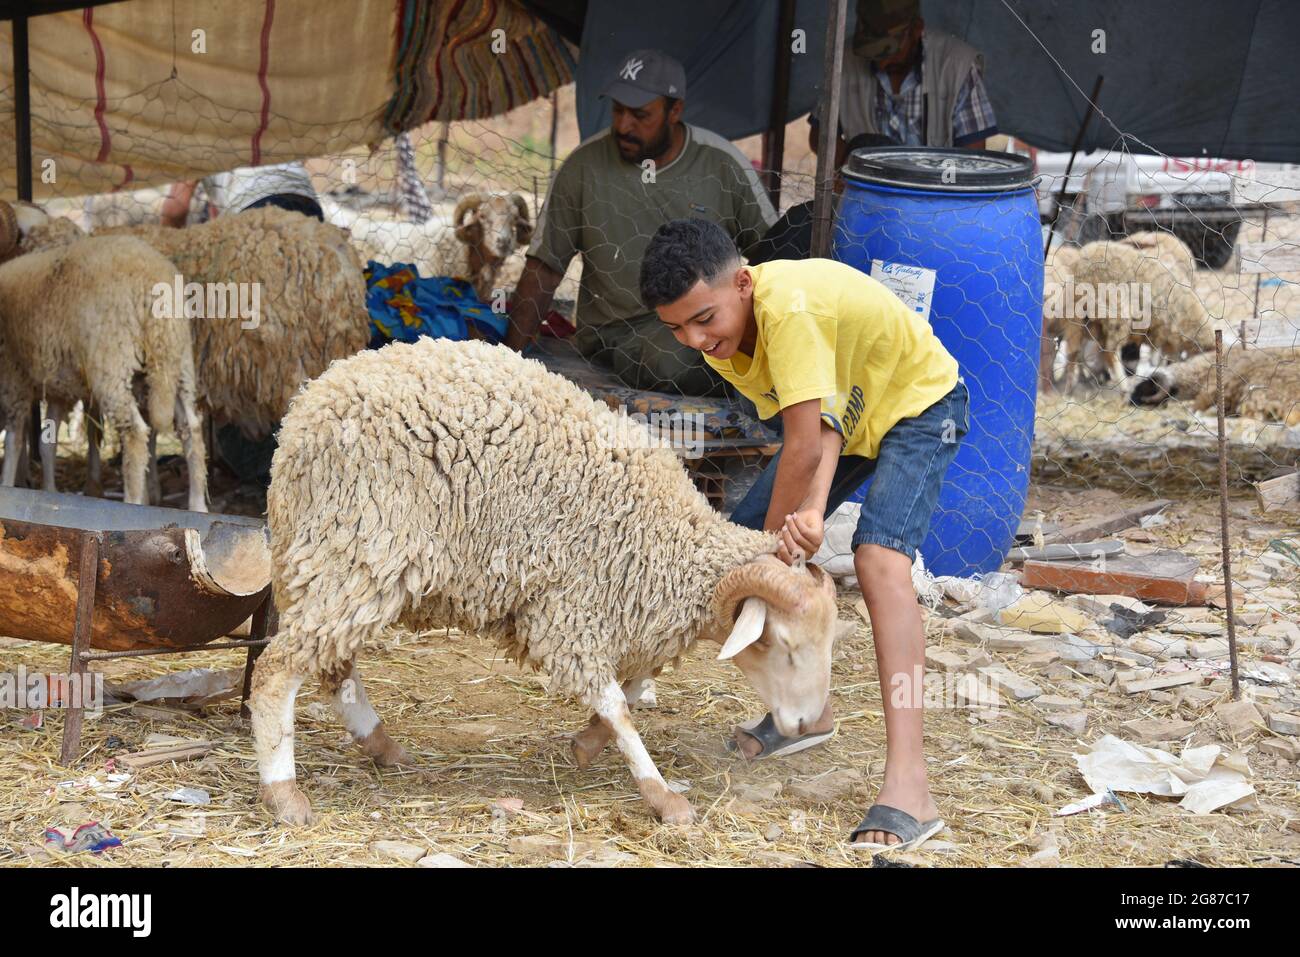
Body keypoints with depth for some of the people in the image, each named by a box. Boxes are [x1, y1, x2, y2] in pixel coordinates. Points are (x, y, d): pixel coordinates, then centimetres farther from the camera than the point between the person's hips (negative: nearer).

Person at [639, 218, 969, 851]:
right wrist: (813, 509, -41)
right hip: (845, 413, 8)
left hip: (919, 403, -8)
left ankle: (908, 785, -36)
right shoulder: (719, 340, -14)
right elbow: (824, 425, -24)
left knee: (878, 555, -29)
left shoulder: (788, 307, -39)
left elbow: (805, 447, -37)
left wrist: (772, 543, -26)